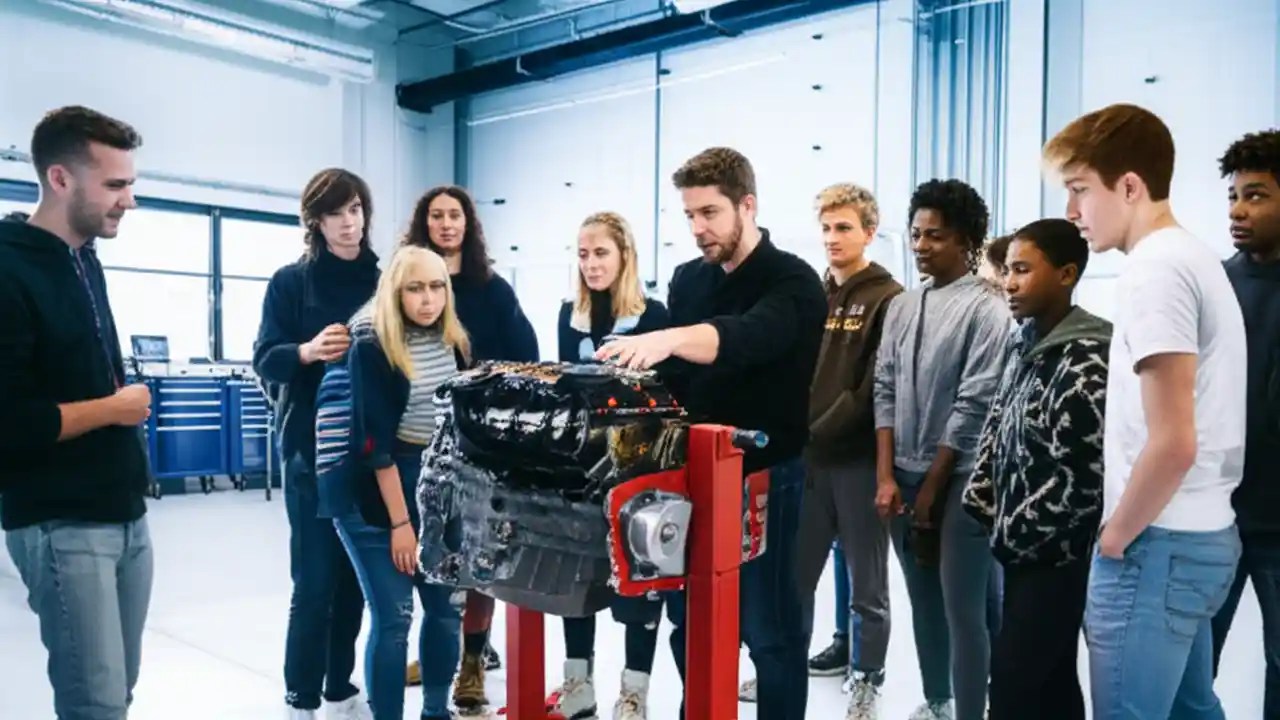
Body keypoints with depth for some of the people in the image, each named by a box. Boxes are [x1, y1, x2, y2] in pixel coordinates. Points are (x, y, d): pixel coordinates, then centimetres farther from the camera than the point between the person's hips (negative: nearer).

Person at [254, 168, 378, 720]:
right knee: (314, 582, -2)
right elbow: (265, 359, -6)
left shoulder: (381, 281, 8)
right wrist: (306, 351, -25)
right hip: (312, 449, -3)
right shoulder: (290, 282, 0)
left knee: (353, 578, 11)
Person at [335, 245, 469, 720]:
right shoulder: (372, 346, -13)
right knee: (393, 618, -3)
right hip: (376, 491, -5)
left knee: (447, 607, 9)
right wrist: (399, 522, -16)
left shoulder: (455, 342, 2)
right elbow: (376, 442, -16)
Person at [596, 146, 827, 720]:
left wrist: (667, 339, -49)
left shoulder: (792, 283, -13)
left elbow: (744, 338, -34)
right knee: (687, 619, 16)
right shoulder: (687, 279, 8)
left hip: (765, 476, -6)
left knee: (770, 628, 5)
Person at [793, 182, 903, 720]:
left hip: (858, 459, -5)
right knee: (794, 575, 12)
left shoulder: (887, 300, -5)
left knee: (866, 583, 8)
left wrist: (817, 432, -16)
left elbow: (876, 388, -13)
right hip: (806, 458, 5)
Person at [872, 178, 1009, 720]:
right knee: (923, 601, 16)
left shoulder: (987, 310, -8)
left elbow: (975, 406, -12)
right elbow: (885, 391, 7)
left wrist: (932, 485, -9)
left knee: (963, 609, -3)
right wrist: (886, 476, -1)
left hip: (959, 478, -6)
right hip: (903, 476, 6)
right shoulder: (901, 307, 9)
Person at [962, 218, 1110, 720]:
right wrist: (983, 508, 5)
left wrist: (1014, 537, -13)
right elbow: (997, 432, 16)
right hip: (1022, 550, 8)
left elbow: (1080, 476, -22)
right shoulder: (1024, 346, 10)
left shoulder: (1086, 360, -17)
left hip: (1054, 554, -8)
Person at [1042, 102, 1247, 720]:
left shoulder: (1154, 270, -17)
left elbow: (1171, 443, -24)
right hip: (1202, 534, 10)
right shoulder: (1195, 257, 13)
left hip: (1158, 545, -10)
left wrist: (1114, 537, -10)